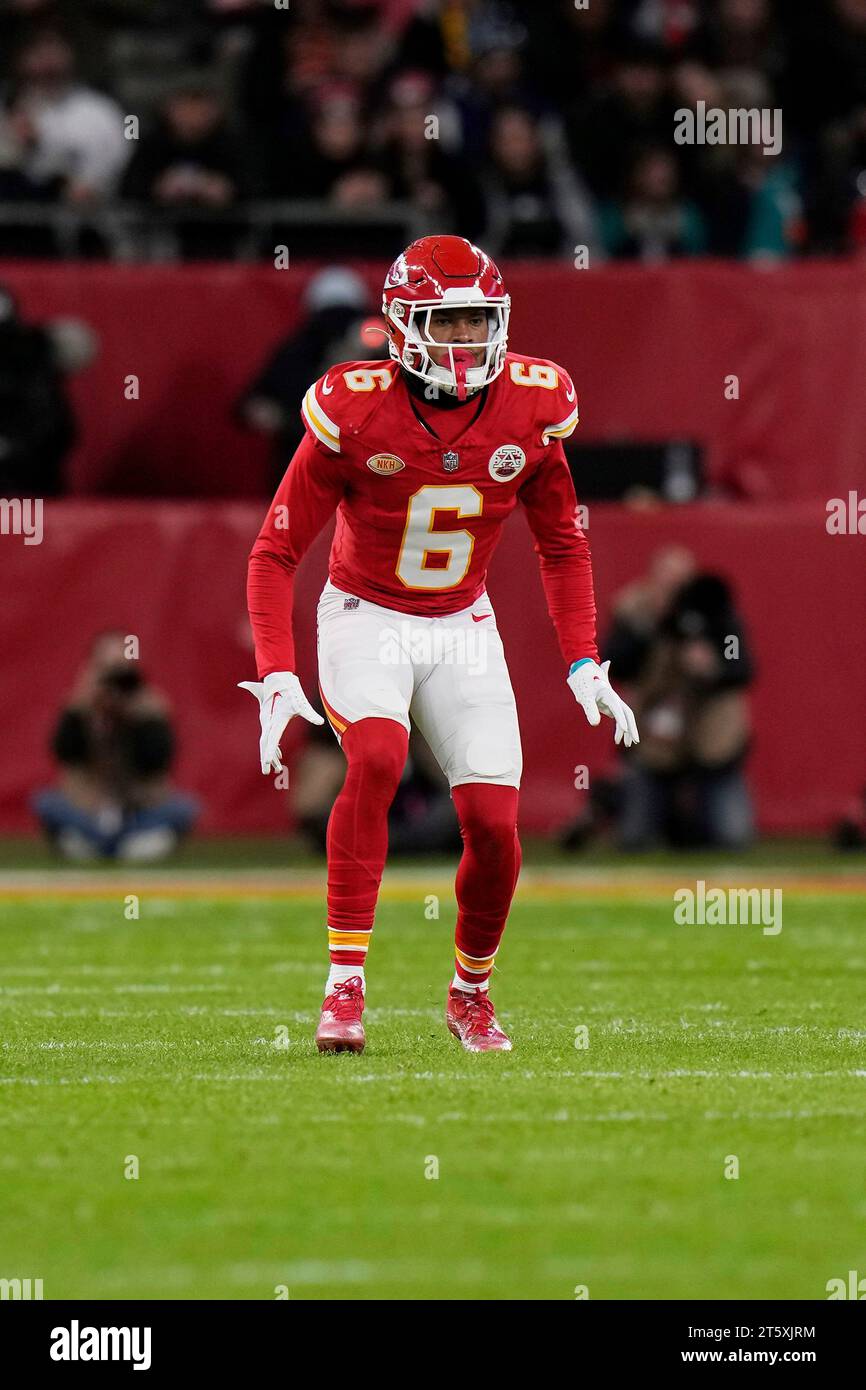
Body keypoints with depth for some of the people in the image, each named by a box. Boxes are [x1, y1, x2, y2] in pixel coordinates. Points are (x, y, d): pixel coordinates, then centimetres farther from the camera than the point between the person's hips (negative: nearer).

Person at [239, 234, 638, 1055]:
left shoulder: (529, 407, -8)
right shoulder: (356, 412, -19)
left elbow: (561, 547, 7)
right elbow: (276, 551, -12)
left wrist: (583, 667, -1)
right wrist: (277, 678, -22)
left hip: (462, 629, 3)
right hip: (365, 620, -3)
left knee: (494, 826, -7)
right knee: (377, 760, -31)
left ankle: (471, 993, 21)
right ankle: (344, 986, -26)